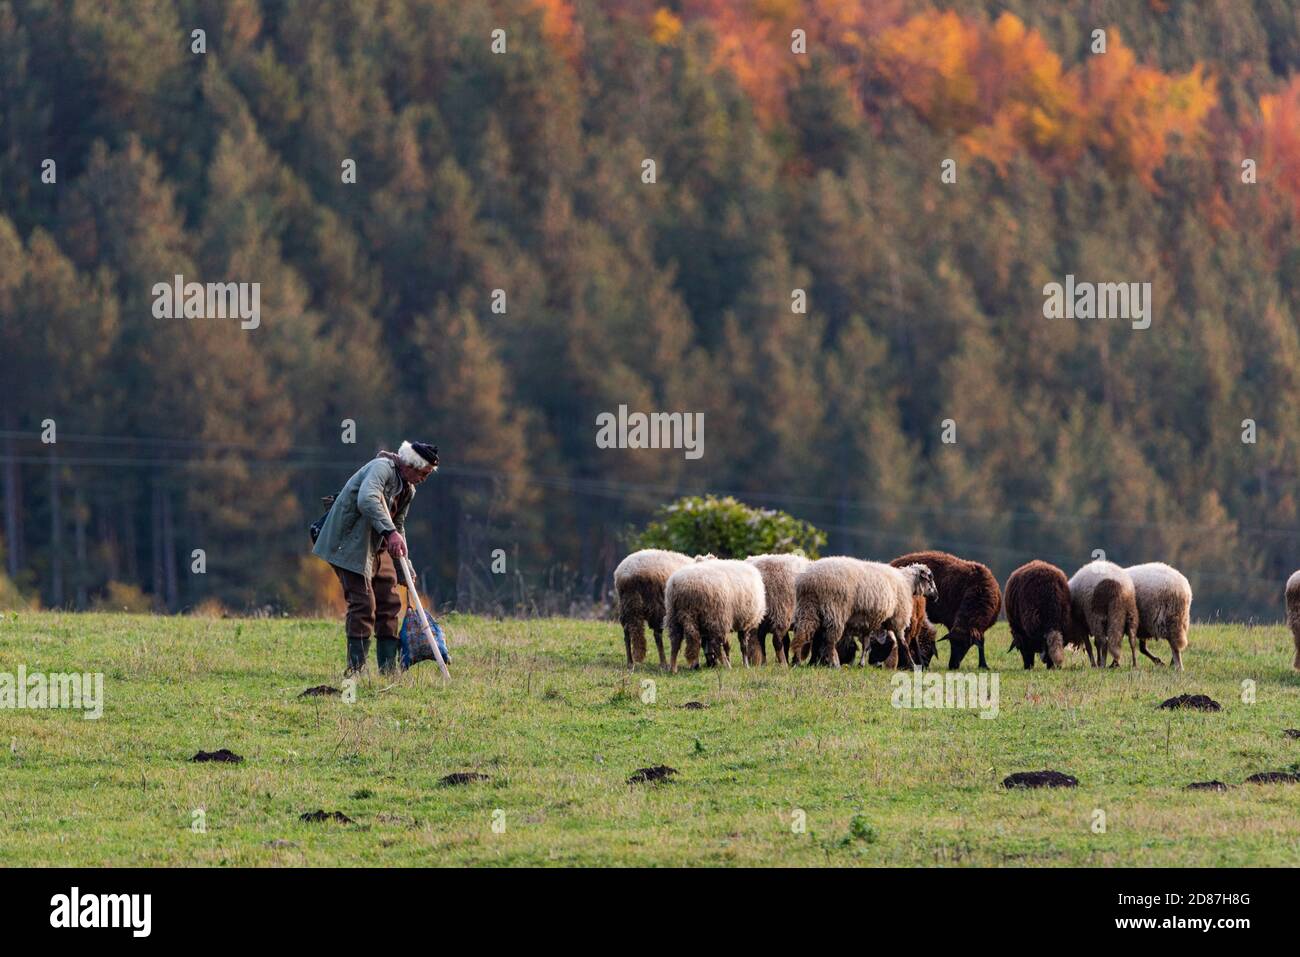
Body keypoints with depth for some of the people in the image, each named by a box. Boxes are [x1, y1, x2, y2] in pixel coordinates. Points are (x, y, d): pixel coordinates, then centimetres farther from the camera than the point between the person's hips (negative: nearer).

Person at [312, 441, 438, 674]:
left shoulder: (408, 489, 13)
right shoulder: (382, 468, -17)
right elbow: (367, 500, -36)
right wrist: (391, 532, -44)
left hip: (378, 548, 10)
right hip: (349, 545, -10)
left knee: (390, 603, 7)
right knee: (363, 604, -13)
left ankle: (388, 668, 12)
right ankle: (356, 668, -10)